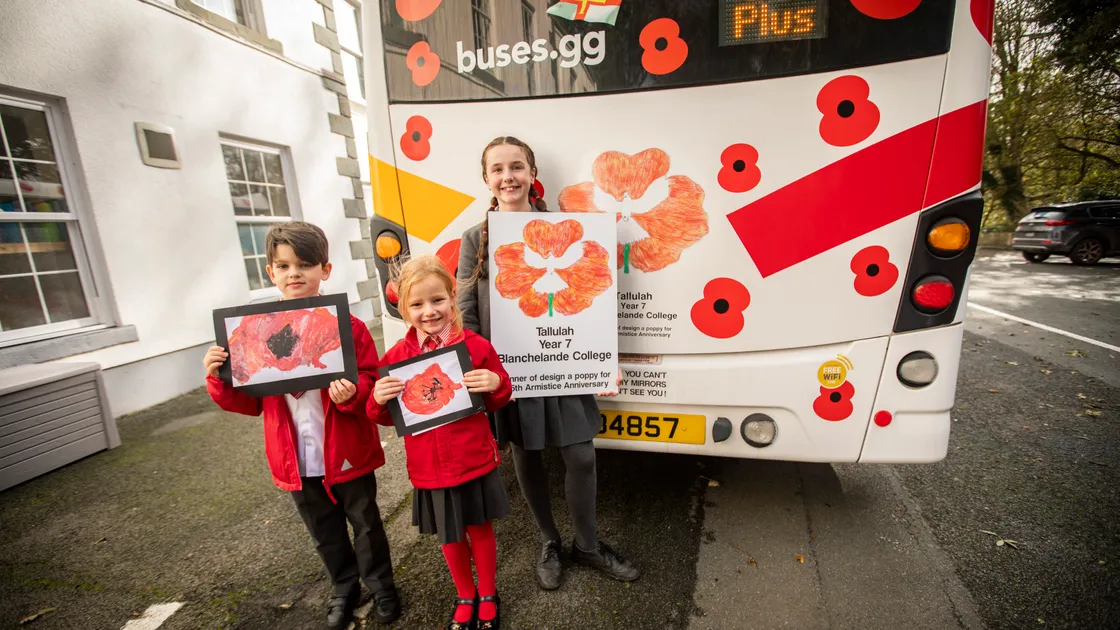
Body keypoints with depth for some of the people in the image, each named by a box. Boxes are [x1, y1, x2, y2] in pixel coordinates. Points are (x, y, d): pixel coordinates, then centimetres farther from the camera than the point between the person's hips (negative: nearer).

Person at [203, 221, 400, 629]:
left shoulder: (348, 326, -13)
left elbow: (370, 381, -12)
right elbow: (250, 401, 4)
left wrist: (351, 393, -32)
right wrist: (219, 379, -13)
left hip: (347, 452, -3)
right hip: (296, 458, 4)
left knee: (365, 522, 16)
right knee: (325, 531, 23)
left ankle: (380, 585, 41)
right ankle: (344, 588, 48)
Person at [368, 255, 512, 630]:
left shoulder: (476, 346, -12)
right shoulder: (397, 357, -7)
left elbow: (497, 401, 0)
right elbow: (388, 417, 3)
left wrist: (496, 384, -22)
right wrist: (379, 400, -18)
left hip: (475, 462, -1)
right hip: (429, 469, 2)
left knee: (480, 529, 19)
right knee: (449, 537, 21)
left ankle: (488, 595, 45)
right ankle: (465, 596, 48)